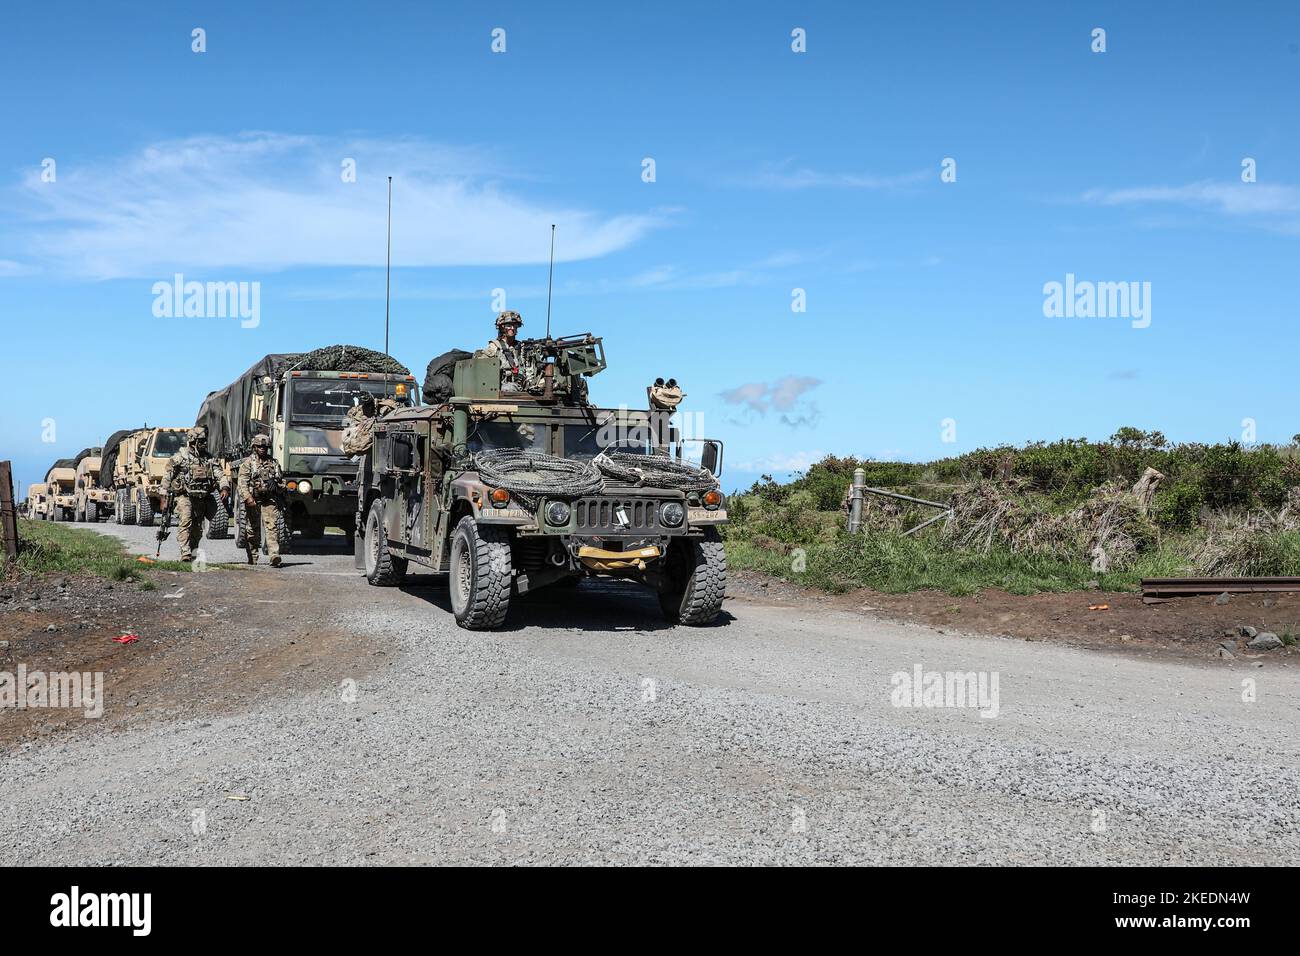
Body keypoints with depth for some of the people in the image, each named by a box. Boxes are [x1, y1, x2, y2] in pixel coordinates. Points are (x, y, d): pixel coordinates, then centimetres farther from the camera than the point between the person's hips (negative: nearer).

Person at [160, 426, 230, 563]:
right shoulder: (180, 457, -2)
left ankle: (193, 555, 21)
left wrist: (225, 488, -19)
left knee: (197, 530, 9)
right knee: (185, 523, -21)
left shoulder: (210, 459, 10)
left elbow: (220, 475, 2)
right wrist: (164, 498, -3)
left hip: (202, 499, 5)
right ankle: (185, 554, -28)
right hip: (184, 497, -5)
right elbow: (167, 478, 0)